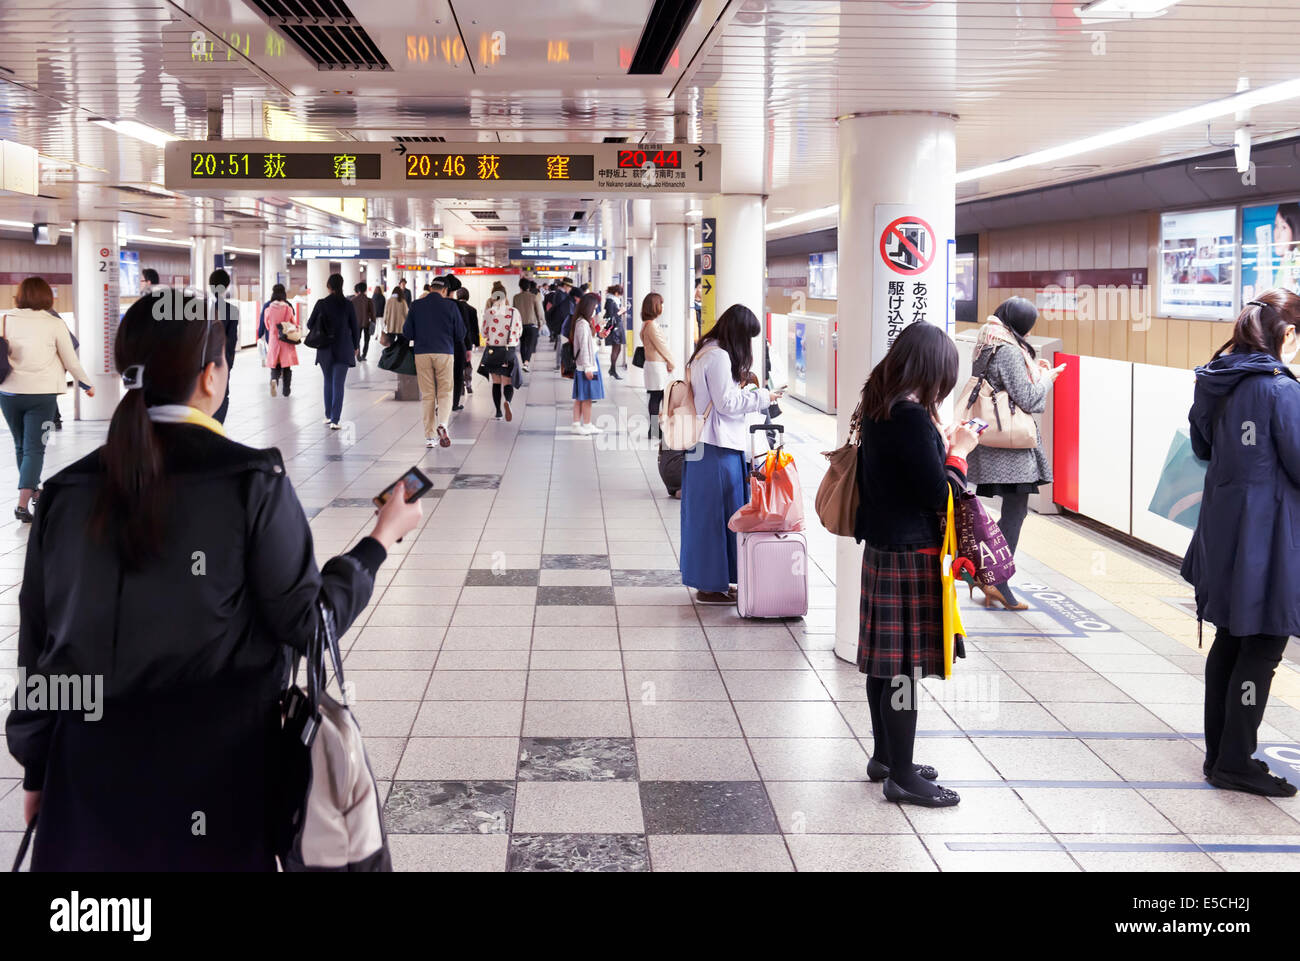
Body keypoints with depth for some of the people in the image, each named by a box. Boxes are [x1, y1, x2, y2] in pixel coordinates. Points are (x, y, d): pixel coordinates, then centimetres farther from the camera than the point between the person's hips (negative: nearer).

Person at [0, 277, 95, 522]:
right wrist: (87, 384, 17)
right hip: (42, 394, -3)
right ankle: (23, 503, -16)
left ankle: (33, 491, 37)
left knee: (21, 446, 19)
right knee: (34, 449, -2)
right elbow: (71, 362, 2)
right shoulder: (55, 324, -4)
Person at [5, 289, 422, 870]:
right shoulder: (251, 482, -11)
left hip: (91, 774, 3)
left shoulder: (67, 492, 0)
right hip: (217, 778, -3)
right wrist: (383, 539, 7)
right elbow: (308, 621, -7)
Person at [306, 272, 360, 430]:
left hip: (325, 349, 1)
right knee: (338, 384, -2)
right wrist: (356, 346, 13)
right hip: (343, 349, -1)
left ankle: (328, 416, 23)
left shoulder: (321, 303, -6)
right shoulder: (347, 304, -6)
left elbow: (310, 324, 0)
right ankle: (334, 420, -10)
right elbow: (354, 326, 0)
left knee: (328, 381, 18)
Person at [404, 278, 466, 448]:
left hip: (422, 353, 2)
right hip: (445, 353, -2)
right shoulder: (450, 306, -2)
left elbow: (407, 332, 3)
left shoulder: (416, 305, 2)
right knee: (445, 393, 6)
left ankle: (429, 437, 6)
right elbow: (461, 333, 0)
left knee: (427, 395, 8)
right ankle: (442, 424, -20)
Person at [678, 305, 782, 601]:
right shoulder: (719, 357, -17)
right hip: (719, 447, -10)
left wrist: (739, 382, 13)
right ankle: (712, 585, 6)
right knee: (716, 513, -2)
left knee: (704, 512, 15)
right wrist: (761, 397, -7)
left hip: (702, 445, 10)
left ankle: (706, 578, 24)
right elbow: (726, 403, -16)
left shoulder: (705, 352, 14)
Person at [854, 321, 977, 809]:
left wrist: (943, 445, 9)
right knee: (905, 664, -2)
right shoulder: (912, 418, -21)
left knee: (884, 659, 17)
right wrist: (959, 451, -4)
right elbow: (939, 494, -18)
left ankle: (885, 756, 30)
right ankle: (902, 777, 6)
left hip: (881, 547, 10)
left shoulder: (877, 409, 7)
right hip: (911, 554, -10)